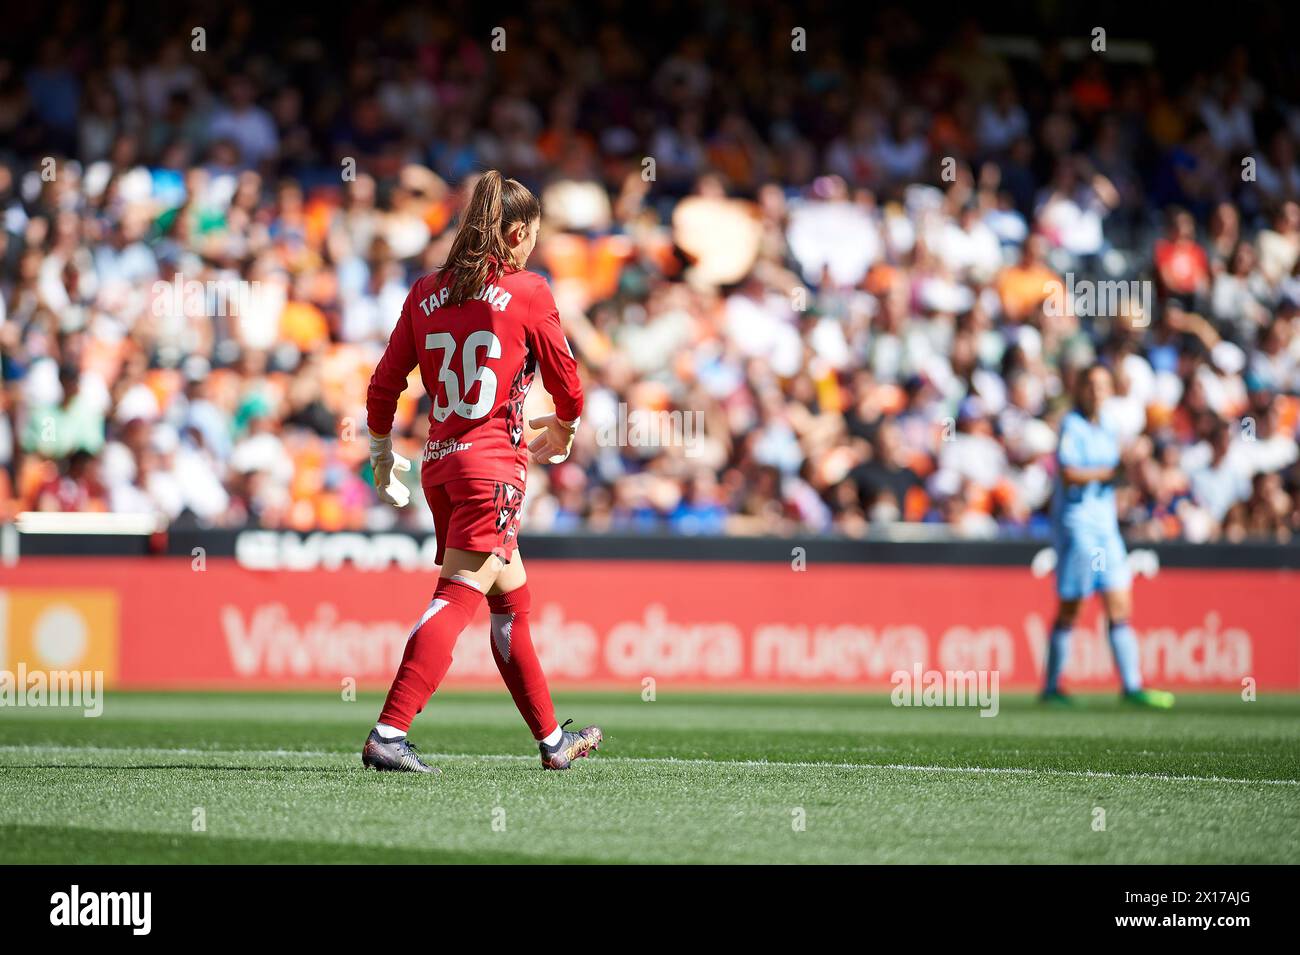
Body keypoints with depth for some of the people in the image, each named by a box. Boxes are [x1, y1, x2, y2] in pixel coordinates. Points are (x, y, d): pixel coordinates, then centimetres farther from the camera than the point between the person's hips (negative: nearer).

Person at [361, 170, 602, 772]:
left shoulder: (425, 294, 10)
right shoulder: (527, 293, -3)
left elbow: (383, 386, 10)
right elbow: (566, 382, 5)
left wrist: (381, 454, 24)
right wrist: (562, 430, 25)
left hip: (438, 463, 7)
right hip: (492, 461, -7)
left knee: (512, 598, 18)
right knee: (460, 594, -13)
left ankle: (552, 739, 28)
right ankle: (388, 734, -27)